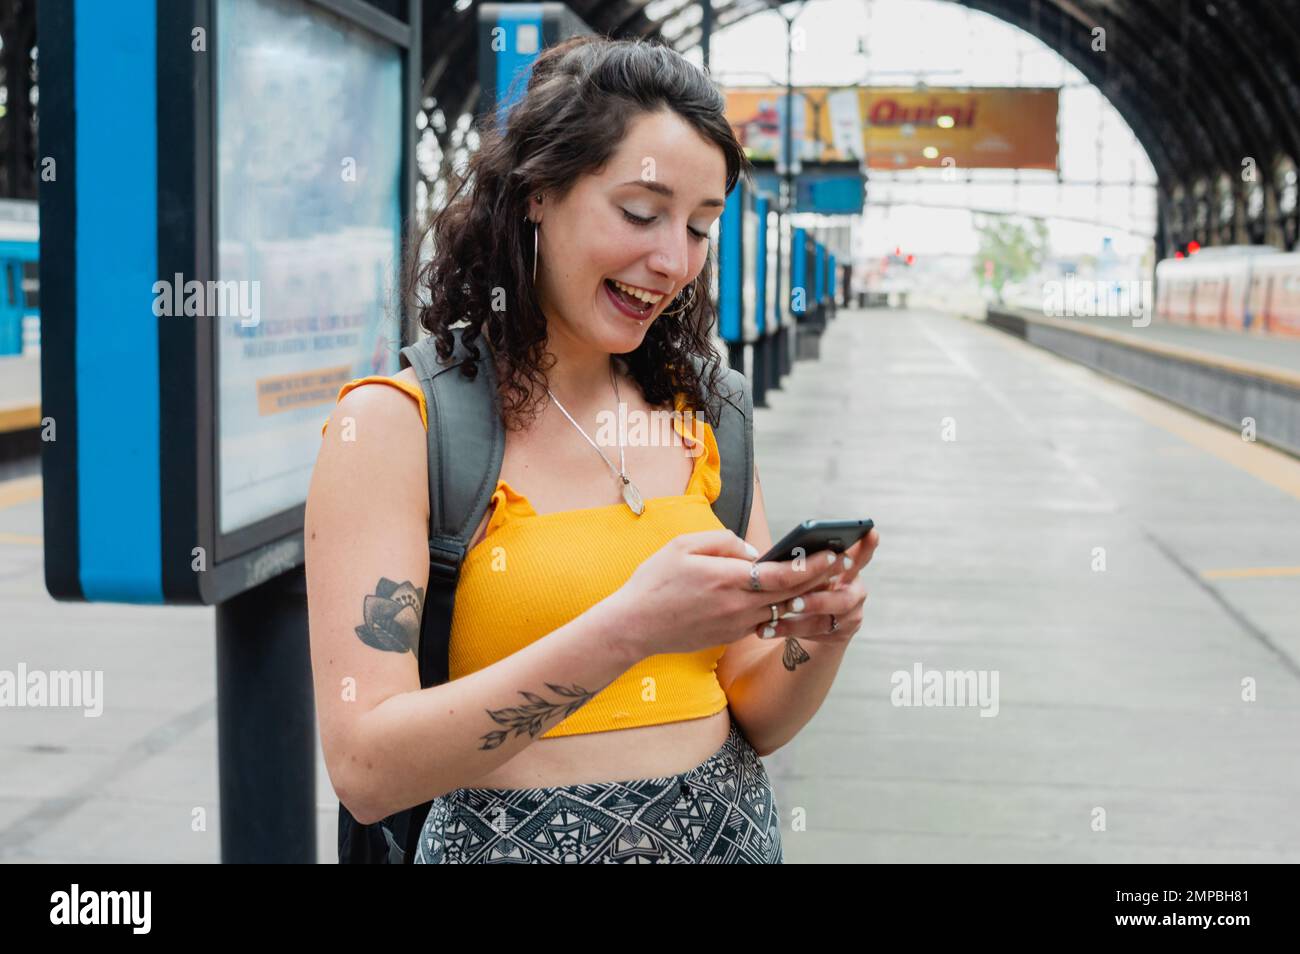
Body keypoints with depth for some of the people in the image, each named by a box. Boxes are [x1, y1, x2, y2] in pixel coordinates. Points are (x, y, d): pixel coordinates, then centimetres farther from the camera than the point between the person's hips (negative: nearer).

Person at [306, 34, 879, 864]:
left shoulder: (702, 420, 0)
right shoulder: (395, 424, -13)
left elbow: (754, 722, 5)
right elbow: (365, 768, -21)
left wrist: (820, 635, -16)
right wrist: (628, 628, -29)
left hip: (732, 827, 4)